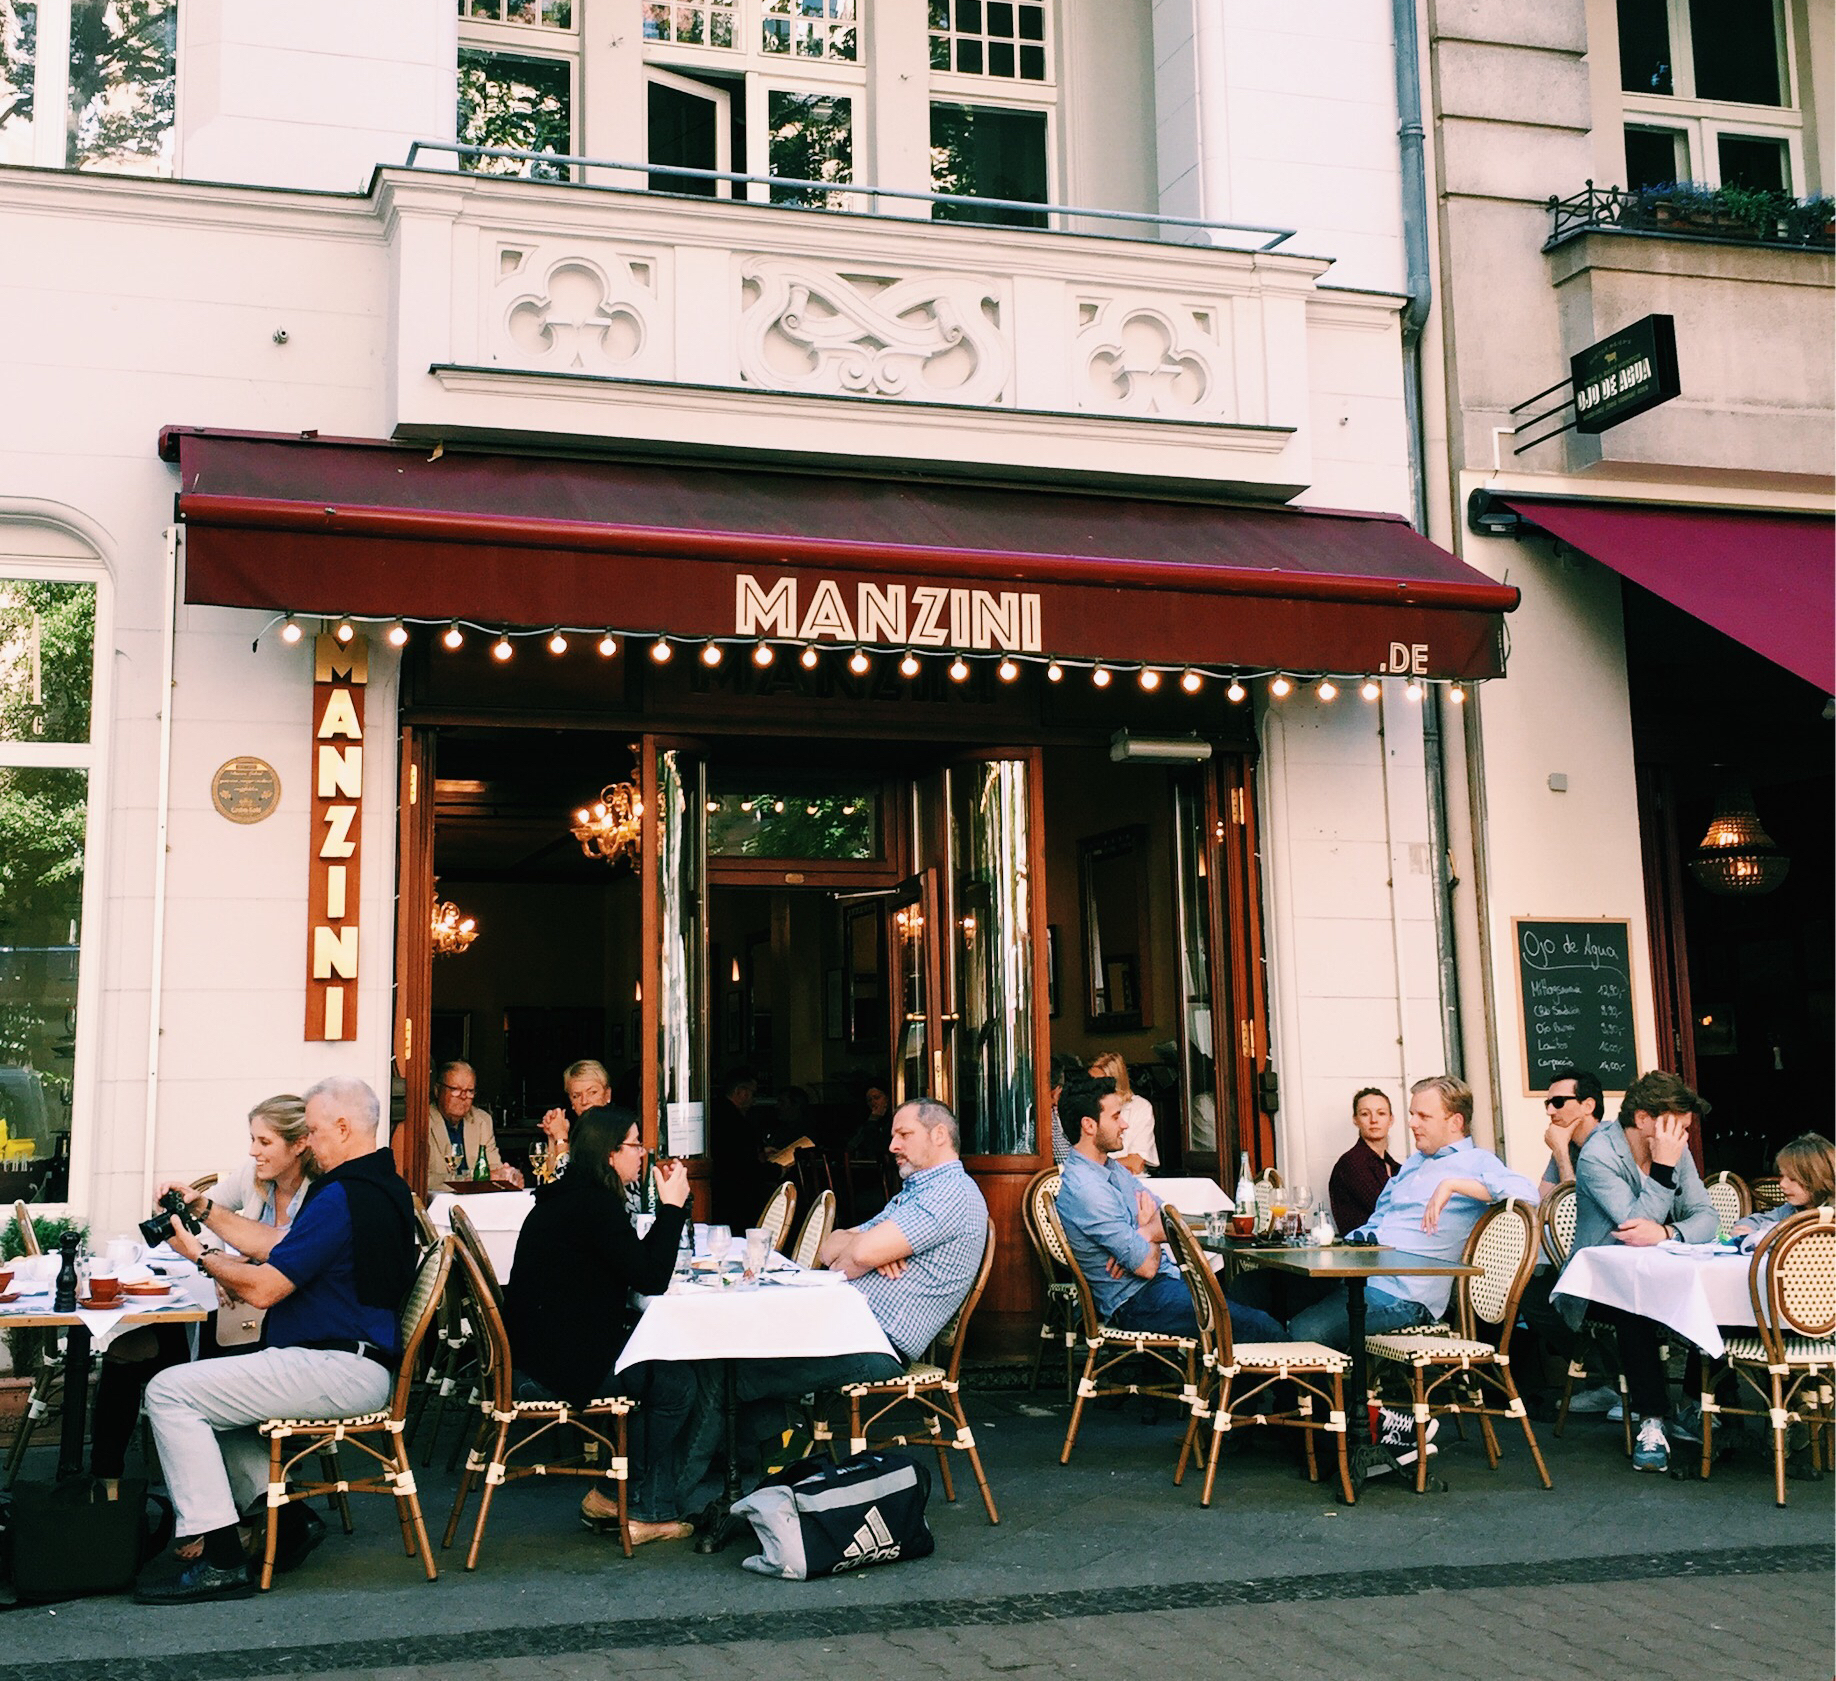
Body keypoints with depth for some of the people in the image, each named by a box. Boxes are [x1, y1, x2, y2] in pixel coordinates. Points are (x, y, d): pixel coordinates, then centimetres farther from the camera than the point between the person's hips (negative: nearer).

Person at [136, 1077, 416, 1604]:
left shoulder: (343, 1195, -19)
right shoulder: (387, 1186, 14)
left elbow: (264, 1288, -18)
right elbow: (281, 1248, 22)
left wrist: (201, 1255, -1)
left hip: (338, 1371, -11)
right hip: (361, 1364, 11)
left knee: (170, 1393, -13)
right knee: (207, 1388, 25)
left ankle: (220, 1559, -13)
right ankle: (281, 1519, 20)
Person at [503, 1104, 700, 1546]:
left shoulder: (567, 1197, 14)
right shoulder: (594, 1204, -18)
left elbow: (635, 1264, 18)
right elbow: (651, 1280, -20)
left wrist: (668, 1206, 9)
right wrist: (673, 1207, -12)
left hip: (534, 1356, 10)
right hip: (556, 1367, -10)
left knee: (656, 1371, 18)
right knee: (677, 1384, 1)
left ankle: (611, 1495, 19)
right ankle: (648, 1513, 13)